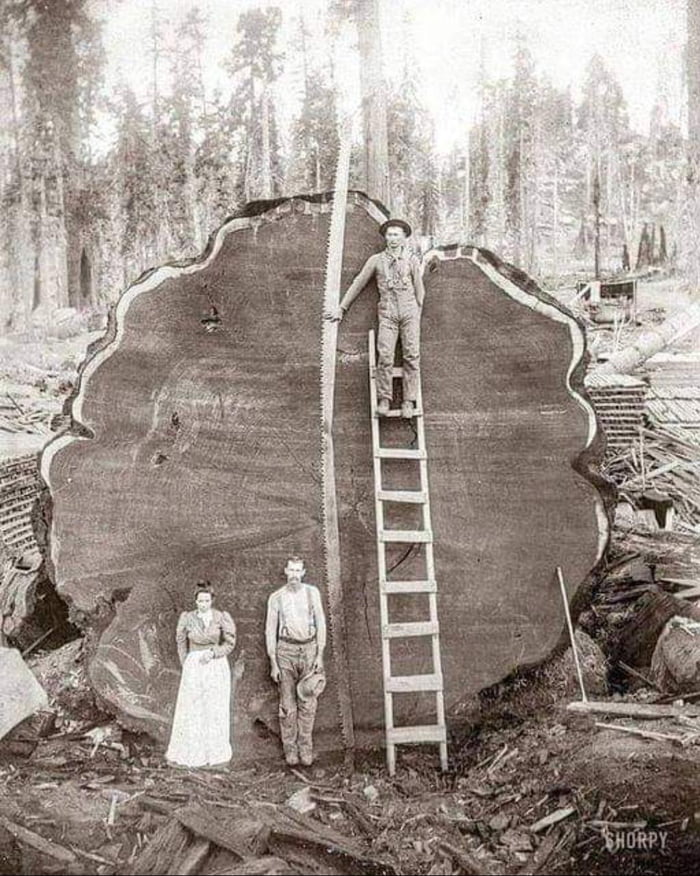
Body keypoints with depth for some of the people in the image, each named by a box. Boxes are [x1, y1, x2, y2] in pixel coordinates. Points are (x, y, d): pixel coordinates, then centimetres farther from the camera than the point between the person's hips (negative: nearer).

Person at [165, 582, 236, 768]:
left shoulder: (221, 618, -4)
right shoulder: (187, 618, -1)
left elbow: (230, 643, -1)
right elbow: (181, 643, 11)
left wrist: (212, 653, -15)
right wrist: (186, 666, 9)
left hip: (217, 667, 0)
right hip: (194, 668, 1)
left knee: (216, 710, 4)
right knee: (190, 710, 1)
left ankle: (215, 753, 16)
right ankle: (188, 752, 13)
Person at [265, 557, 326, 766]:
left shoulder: (312, 593, 4)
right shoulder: (276, 597, 1)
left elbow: (321, 624, 5)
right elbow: (270, 631, 4)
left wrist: (320, 655, -1)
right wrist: (273, 663, -1)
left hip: (309, 649, 1)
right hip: (286, 650, -1)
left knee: (308, 702, 2)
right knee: (288, 703, 1)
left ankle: (306, 748, 11)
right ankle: (290, 749, 11)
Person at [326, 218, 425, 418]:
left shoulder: (412, 260, 9)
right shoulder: (376, 260, 9)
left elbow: (419, 289, 13)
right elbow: (358, 284, 13)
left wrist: (417, 315, 10)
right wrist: (341, 308, 13)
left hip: (409, 311, 0)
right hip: (387, 313, 0)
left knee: (411, 357, -7)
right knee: (384, 357, -14)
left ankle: (409, 402, -4)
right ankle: (384, 400, -6)